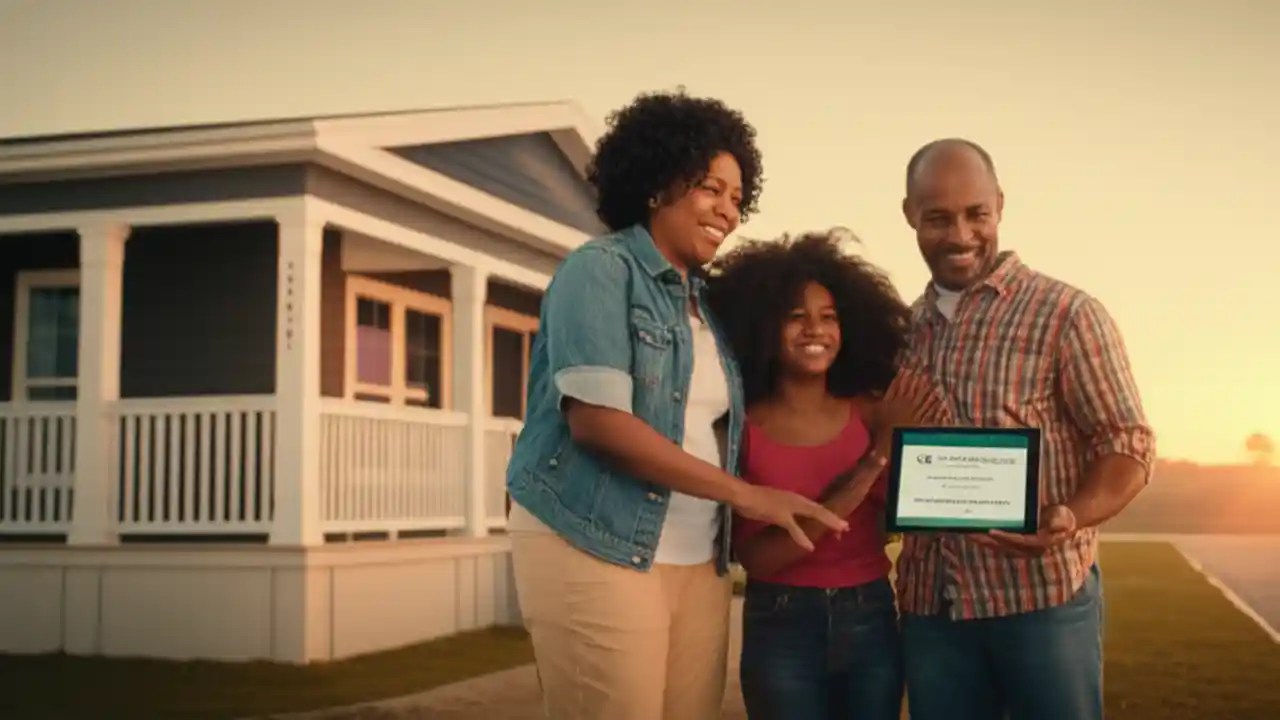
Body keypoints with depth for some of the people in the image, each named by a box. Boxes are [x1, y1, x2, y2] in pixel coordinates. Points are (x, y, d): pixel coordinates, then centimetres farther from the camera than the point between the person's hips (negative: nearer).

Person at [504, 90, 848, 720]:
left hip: (697, 560, 7)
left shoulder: (704, 300, 15)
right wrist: (742, 494, -16)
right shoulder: (600, 269, -6)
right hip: (595, 550, -7)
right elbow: (595, 420, -17)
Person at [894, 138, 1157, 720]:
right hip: (929, 604, 4)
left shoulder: (1067, 315, -4)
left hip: (1044, 594, -4)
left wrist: (1070, 519, -24)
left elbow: (1128, 444, -6)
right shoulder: (901, 332, 10)